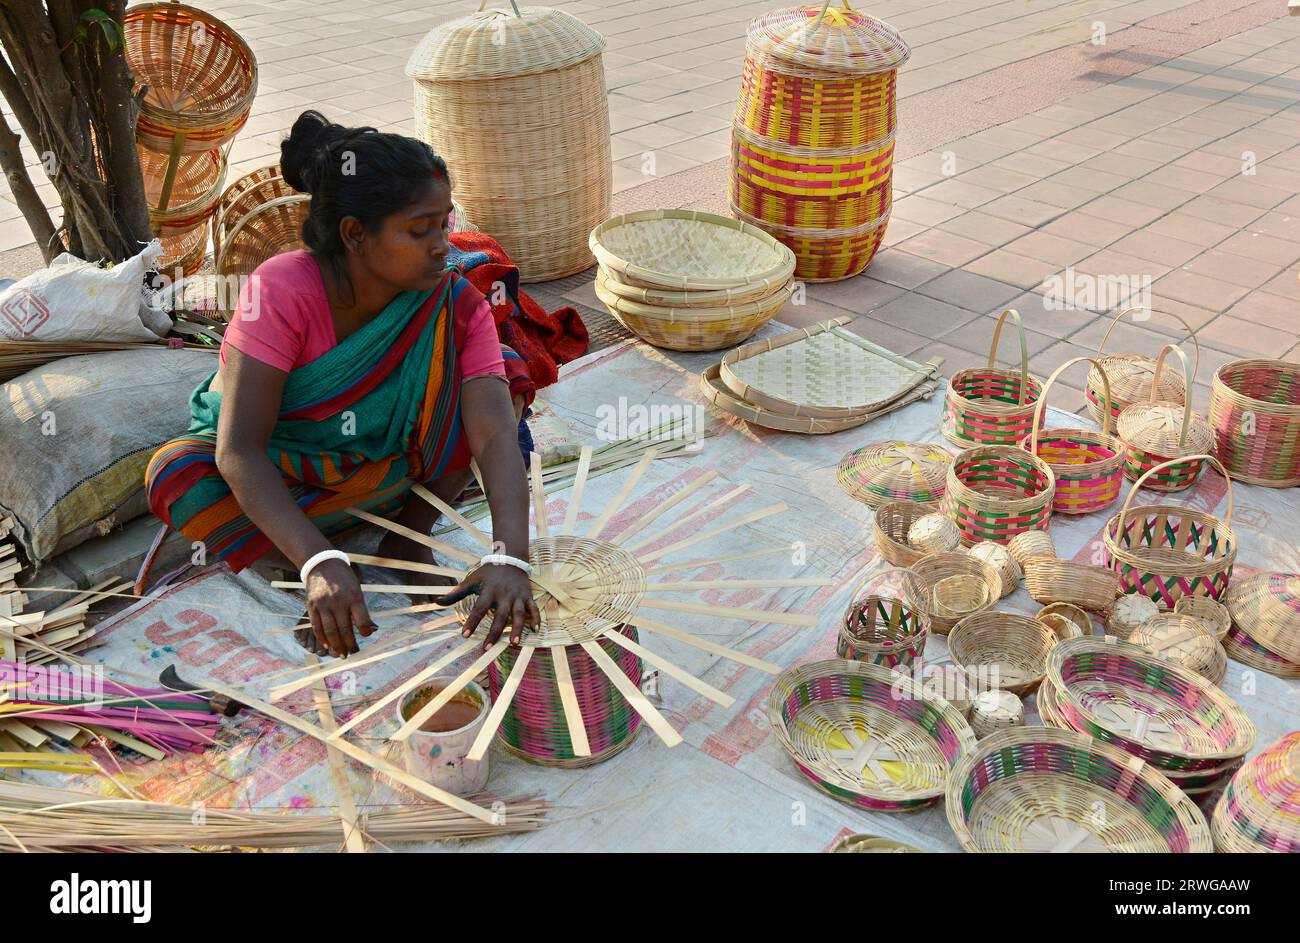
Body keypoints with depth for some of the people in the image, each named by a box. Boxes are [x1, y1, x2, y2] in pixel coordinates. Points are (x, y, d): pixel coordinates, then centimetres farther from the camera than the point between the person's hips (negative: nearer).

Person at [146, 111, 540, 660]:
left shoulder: (457, 305, -22)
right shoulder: (282, 291, -30)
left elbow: (496, 434, -33)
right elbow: (239, 451, -34)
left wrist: (509, 556, -49)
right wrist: (320, 564, -48)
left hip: (381, 466, 2)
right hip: (273, 477, -2)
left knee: (508, 369, -21)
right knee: (174, 474, -34)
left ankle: (411, 535, -11)